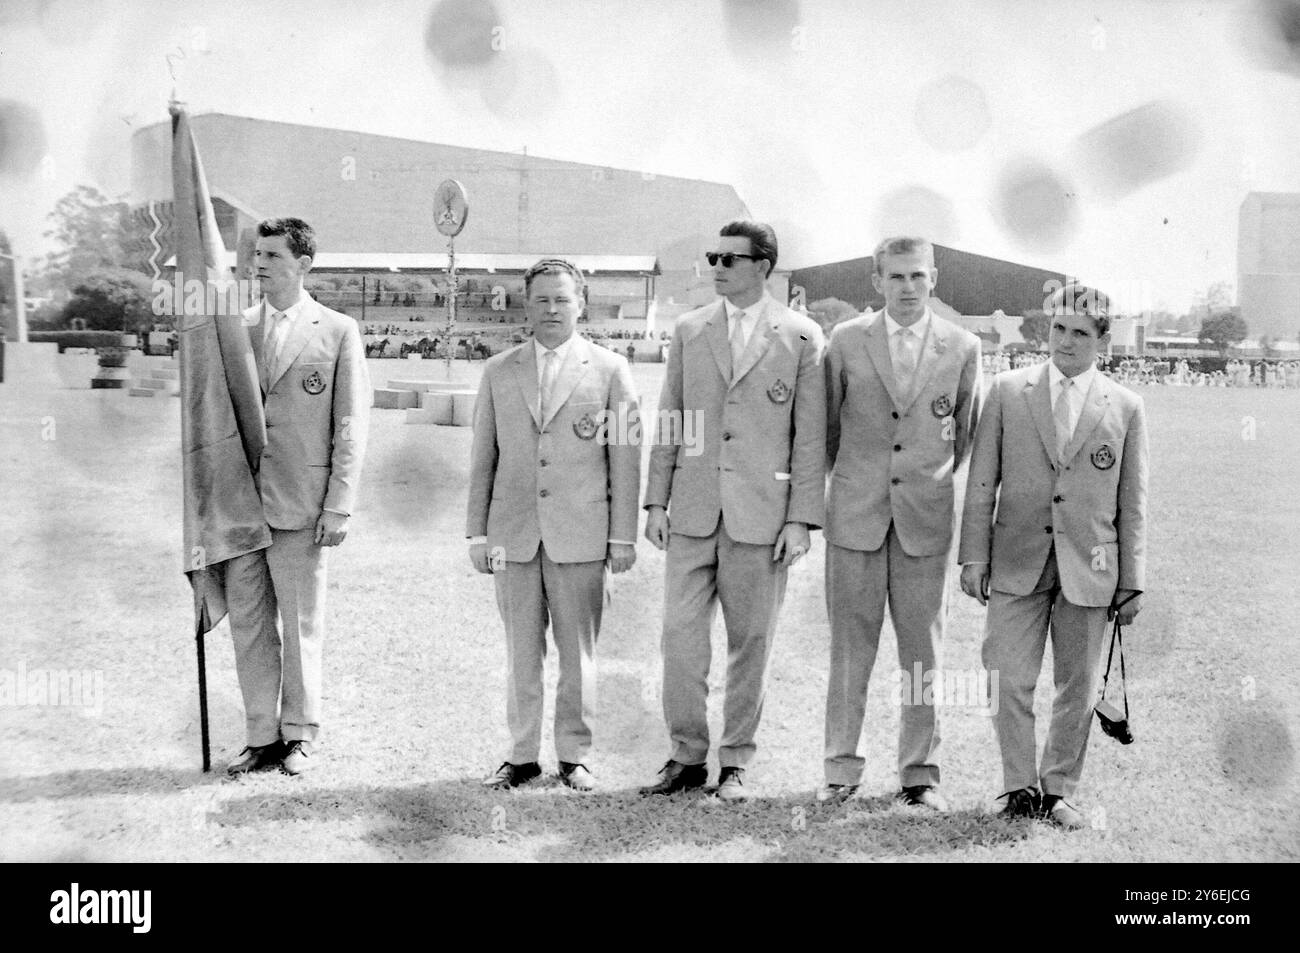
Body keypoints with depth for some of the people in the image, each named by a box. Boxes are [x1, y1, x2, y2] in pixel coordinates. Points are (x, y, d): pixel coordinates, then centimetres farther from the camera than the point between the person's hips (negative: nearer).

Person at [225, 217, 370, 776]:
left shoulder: (338, 331, 0)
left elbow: (351, 425, -1)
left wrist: (339, 506, -7)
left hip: (299, 504, -3)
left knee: (301, 624, 6)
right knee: (247, 621, 8)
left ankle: (300, 734, 21)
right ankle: (261, 737, 19)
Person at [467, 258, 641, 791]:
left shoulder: (608, 370, 3)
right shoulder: (498, 372, 10)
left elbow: (625, 457, 2)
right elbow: (483, 458, 11)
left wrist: (623, 537, -2)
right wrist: (477, 533, 7)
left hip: (580, 535, -2)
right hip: (513, 532, 2)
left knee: (577, 651, 4)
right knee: (521, 651, 7)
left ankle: (574, 756, 16)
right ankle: (521, 756, 17)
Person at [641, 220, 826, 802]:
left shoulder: (801, 337, 1)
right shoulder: (689, 330, 9)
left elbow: (810, 437, -1)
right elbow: (668, 422, 11)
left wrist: (801, 519, -6)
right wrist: (656, 500, 5)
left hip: (762, 514, -2)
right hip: (693, 510, 3)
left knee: (750, 640, 5)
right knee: (680, 634, 1)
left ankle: (735, 762, 19)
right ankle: (687, 755, 16)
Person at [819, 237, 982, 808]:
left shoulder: (962, 348, 1)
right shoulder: (846, 341, 1)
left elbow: (964, 432, 13)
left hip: (926, 518, 0)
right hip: (855, 514, 0)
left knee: (923, 652, 4)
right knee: (850, 649, 5)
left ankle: (919, 773, 16)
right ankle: (842, 768, 15)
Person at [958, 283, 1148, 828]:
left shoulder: (1125, 408, 5)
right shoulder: (1007, 393, 4)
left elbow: (1132, 503, 6)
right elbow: (982, 482, 4)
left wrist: (1132, 581, 4)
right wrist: (974, 555, -1)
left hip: (1088, 568, 1)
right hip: (1017, 563, 0)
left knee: (1077, 689, 7)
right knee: (1009, 683, -2)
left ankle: (1058, 790, 23)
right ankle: (1020, 787, 15)